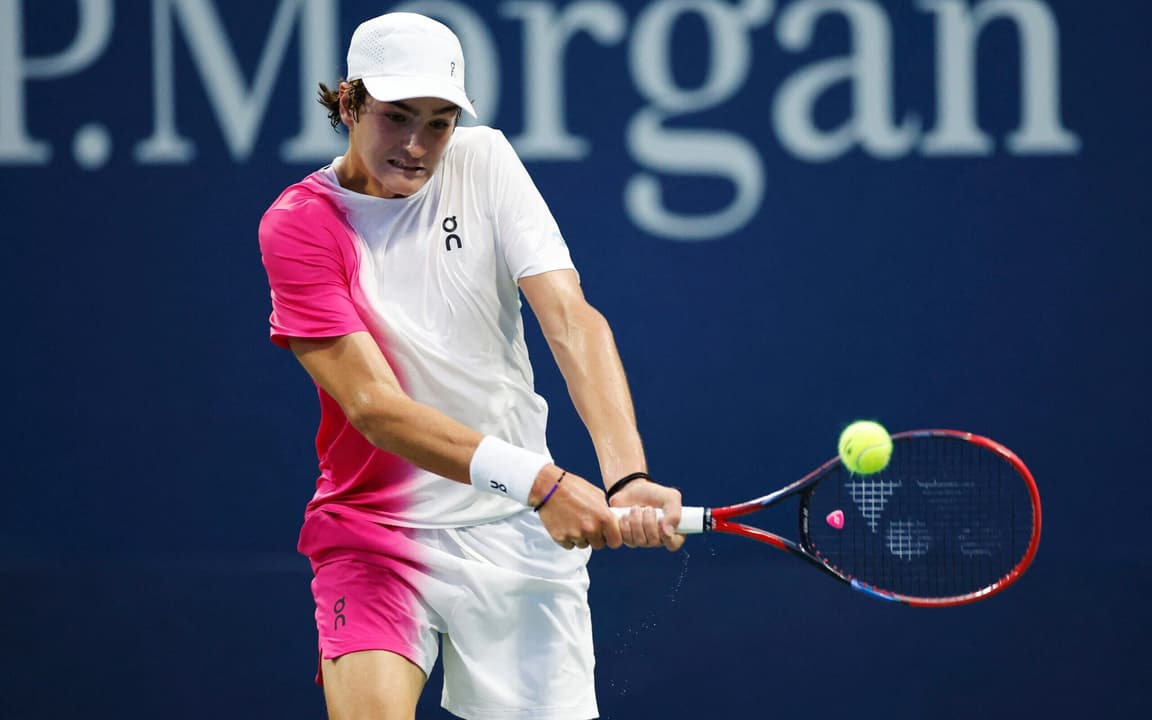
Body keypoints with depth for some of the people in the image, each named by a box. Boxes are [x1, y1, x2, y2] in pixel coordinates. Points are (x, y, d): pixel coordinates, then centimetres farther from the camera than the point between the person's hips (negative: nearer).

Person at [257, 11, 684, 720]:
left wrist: (627, 476, -30)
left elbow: (571, 321, -12)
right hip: (376, 532, -3)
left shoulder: (484, 162, -1)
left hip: (520, 534, 3)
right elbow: (373, 403, -20)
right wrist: (538, 480, -33)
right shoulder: (297, 224, -10)